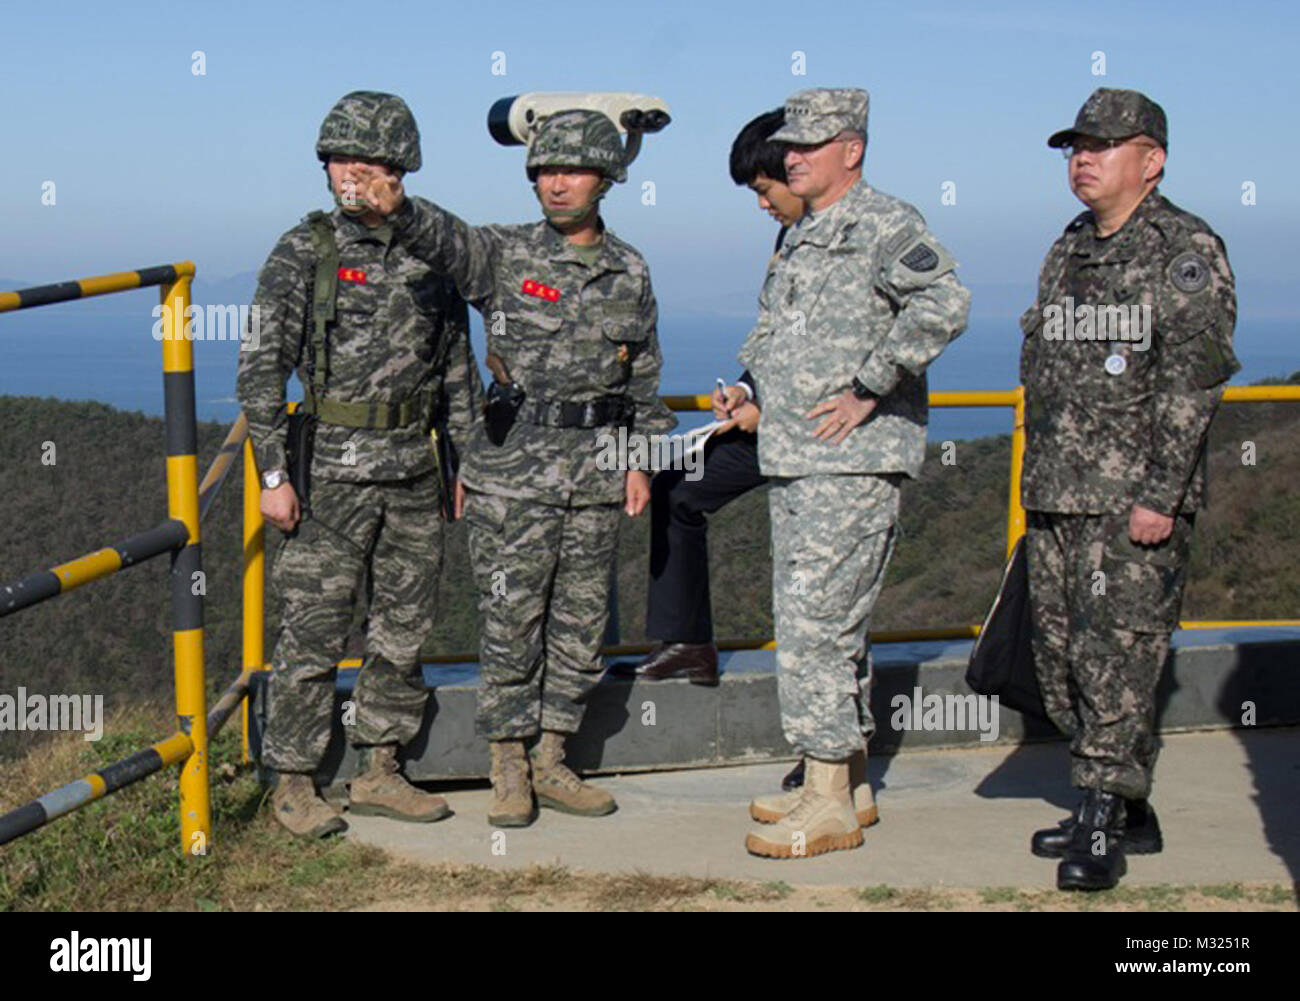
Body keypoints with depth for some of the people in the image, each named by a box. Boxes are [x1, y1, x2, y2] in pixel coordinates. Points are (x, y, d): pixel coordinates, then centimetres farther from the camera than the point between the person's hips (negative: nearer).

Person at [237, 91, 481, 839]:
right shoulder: (304, 252, -5)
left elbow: (459, 365, 15)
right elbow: (263, 368, -7)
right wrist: (273, 473, -12)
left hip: (414, 468, 5)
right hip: (334, 469, -4)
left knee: (404, 627, 10)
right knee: (314, 630, -1)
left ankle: (379, 771, 23)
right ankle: (294, 784, 9)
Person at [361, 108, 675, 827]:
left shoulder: (631, 274, 9)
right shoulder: (505, 254, -1)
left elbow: (645, 383, 15)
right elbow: (444, 240, -22)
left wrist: (641, 463, 9)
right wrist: (400, 208, -42)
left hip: (596, 474, 4)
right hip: (514, 470, -3)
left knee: (581, 625, 9)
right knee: (511, 625, 0)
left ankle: (551, 764, 22)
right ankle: (508, 772, 13)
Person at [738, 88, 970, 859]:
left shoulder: (885, 223, -10)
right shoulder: (801, 238, 19)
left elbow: (944, 304, -26)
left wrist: (867, 389, -24)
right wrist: (751, 382, 18)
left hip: (855, 463, -10)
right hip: (792, 461, 10)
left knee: (815, 622, -11)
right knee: (826, 623, 14)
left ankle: (829, 803, -5)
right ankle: (850, 782, 23)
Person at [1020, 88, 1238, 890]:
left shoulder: (1188, 251, -6)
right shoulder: (1066, 254, 17)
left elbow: (1192, 384, -14)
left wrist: (1159, 496, -19)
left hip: (1139, 498, -8)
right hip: (1057, 494, 8)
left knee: (1116, 651, -10)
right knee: (1060, 657, 9)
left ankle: (1101, 826, -5)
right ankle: (1132, 813, 20)